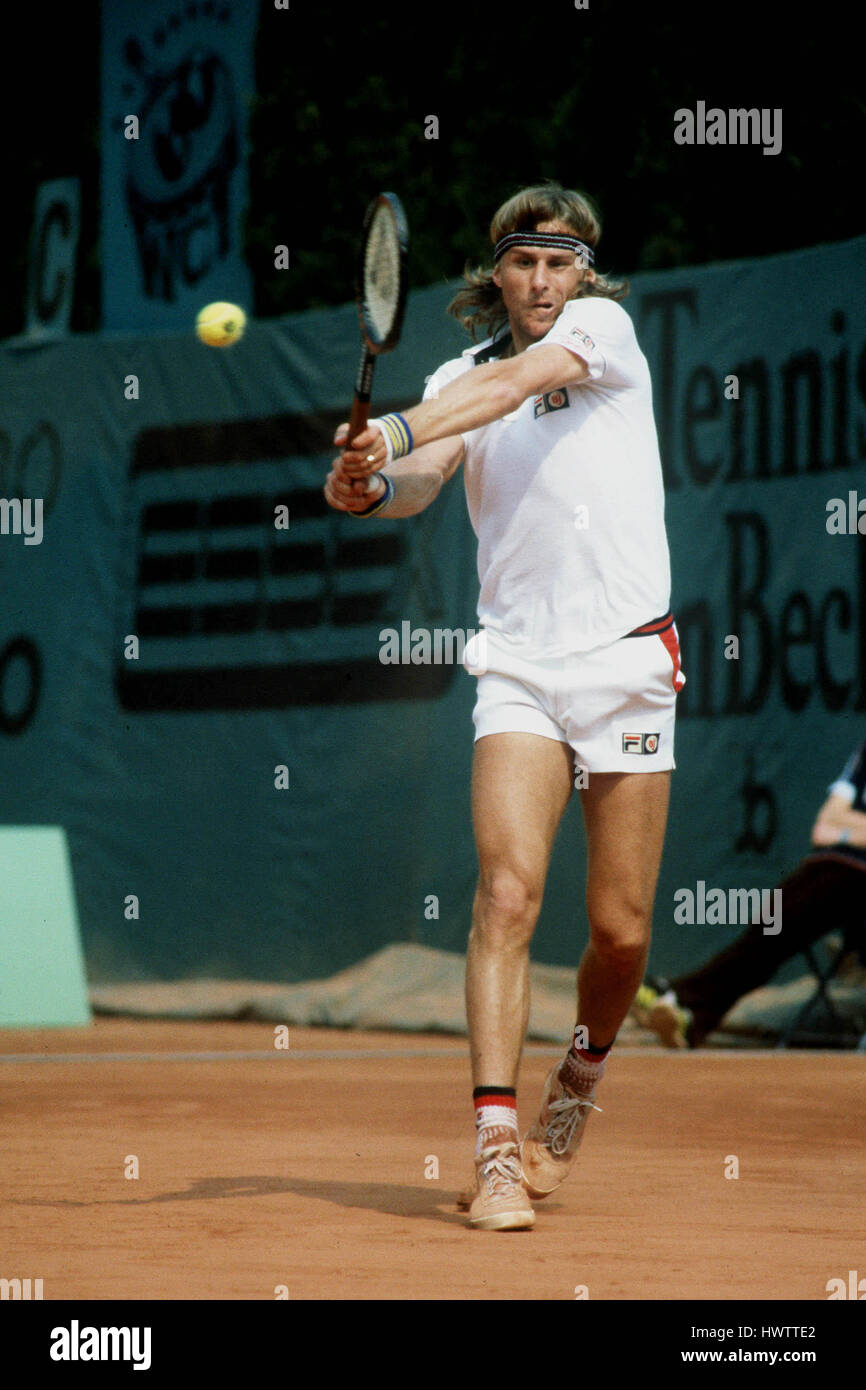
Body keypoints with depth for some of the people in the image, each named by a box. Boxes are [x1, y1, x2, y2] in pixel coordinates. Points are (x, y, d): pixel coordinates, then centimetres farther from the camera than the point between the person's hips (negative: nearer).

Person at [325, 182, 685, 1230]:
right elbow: (422, 484, -7)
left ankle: (582, 1073, 34)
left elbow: (517, 380, -18)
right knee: (506, 890, -18)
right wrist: (375, 485, -31)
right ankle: (497, 1150, -19)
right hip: (518, 666, 1)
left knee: (621, 930, 2)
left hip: (628, 660, -1)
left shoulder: (607, 328, 2)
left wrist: (396, 431, -32)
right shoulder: (461, 378, 9)